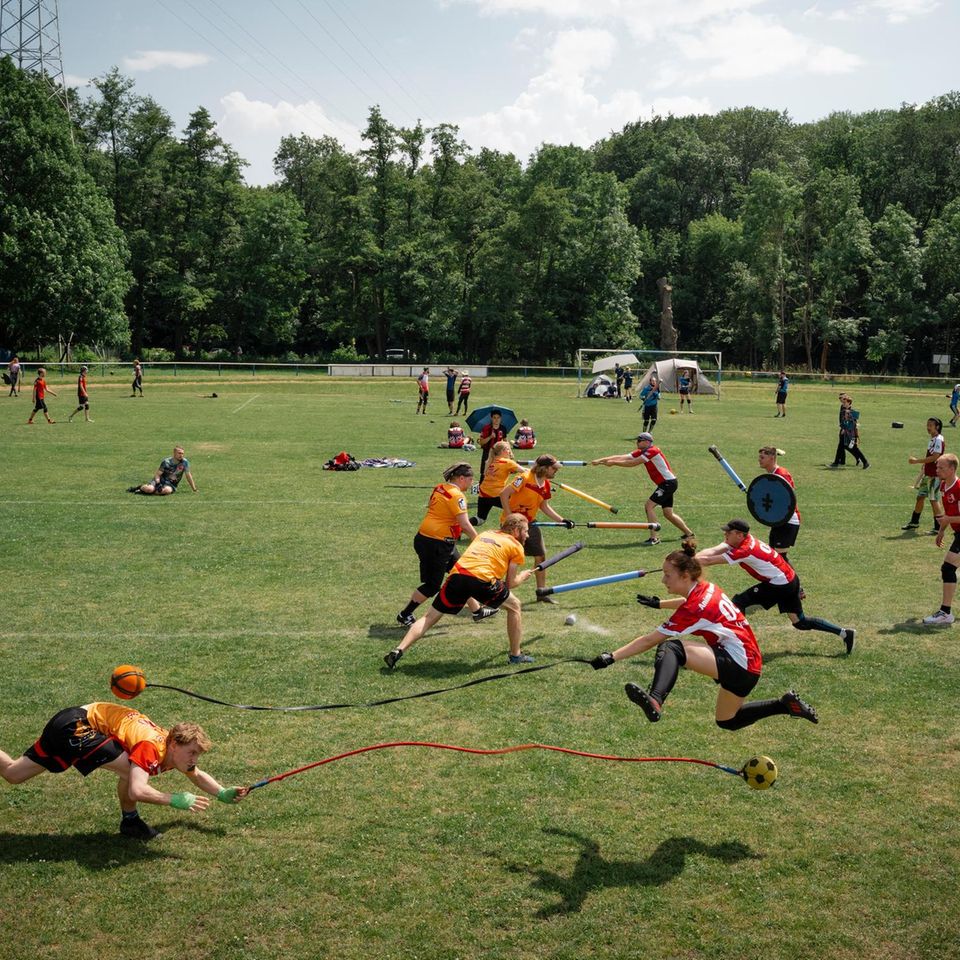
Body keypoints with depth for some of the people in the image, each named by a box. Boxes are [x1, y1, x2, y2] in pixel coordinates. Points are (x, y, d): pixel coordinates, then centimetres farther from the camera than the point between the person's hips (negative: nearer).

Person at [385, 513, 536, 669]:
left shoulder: (484, 534, 32)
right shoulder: (516, 546, 16)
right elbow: (510, 583, 15)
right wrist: (522, 577, 37)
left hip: (457, 574, 4)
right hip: (483, 579, -4)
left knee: (430, 617, 13)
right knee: (514, 606, 21)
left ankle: (398, 651, 0)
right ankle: (516, 655, 26)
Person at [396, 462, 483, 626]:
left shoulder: (439, 489, 9)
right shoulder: (456, 495, -17)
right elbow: (465, 524, -21)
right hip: (436, 544, -10)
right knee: (432, 585, 1)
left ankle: (477, 611, 26)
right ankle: (404, 616, 11)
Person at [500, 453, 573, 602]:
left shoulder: (546, 485, 4)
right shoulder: (525, 478, -20)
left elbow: (544, 506, 15)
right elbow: (504, 494, -22)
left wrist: (561, 520, 7)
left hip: (530, 523, 8)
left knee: (541, 556, 5)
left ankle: (541, 593, 15)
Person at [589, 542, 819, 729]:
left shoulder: (693, 609, -17)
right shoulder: (706, 589, 6)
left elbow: (649, 640, -18)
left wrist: (611, 657, -18)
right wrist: (659, 604, 37)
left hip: (737, 664, -10)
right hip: (751, 665, 10)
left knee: (670, 648, -26)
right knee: (727, 721, 31)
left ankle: (654, 701, -46)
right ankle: (786, 704, 29)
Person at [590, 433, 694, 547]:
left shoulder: (652, 451, -18)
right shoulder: (641, 452, 8)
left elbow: (633, 463, -23)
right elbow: (621, 457, 2)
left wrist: (613, 463, -20)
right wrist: (600, 460, -5)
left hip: (668, 483, -10)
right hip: (667, 483, 10)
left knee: (649, 506, -15)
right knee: (668, 513, 13)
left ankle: (654, 538, -16)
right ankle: (688, 533, 26)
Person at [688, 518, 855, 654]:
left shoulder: (745, 549, -24)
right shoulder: (740, 540, 0)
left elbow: (708, 561, -27)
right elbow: (712, 551, -9)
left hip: (780, 585, -10)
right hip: (790, 580, 10)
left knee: (738, 603, -10)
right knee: (800, 622, 17)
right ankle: (844, 633, 20)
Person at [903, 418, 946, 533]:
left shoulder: (939, 440, -16)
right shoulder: (932, 440, 14)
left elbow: (934, 457, -25)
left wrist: (917, 460, -22)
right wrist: (923, 468, 19)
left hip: (935, 475, -10)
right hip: (927, 474, 10)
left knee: (934, 500, -6)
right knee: (920, 497, 15)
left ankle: (938, 527, 0)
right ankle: (914, 522, 27)